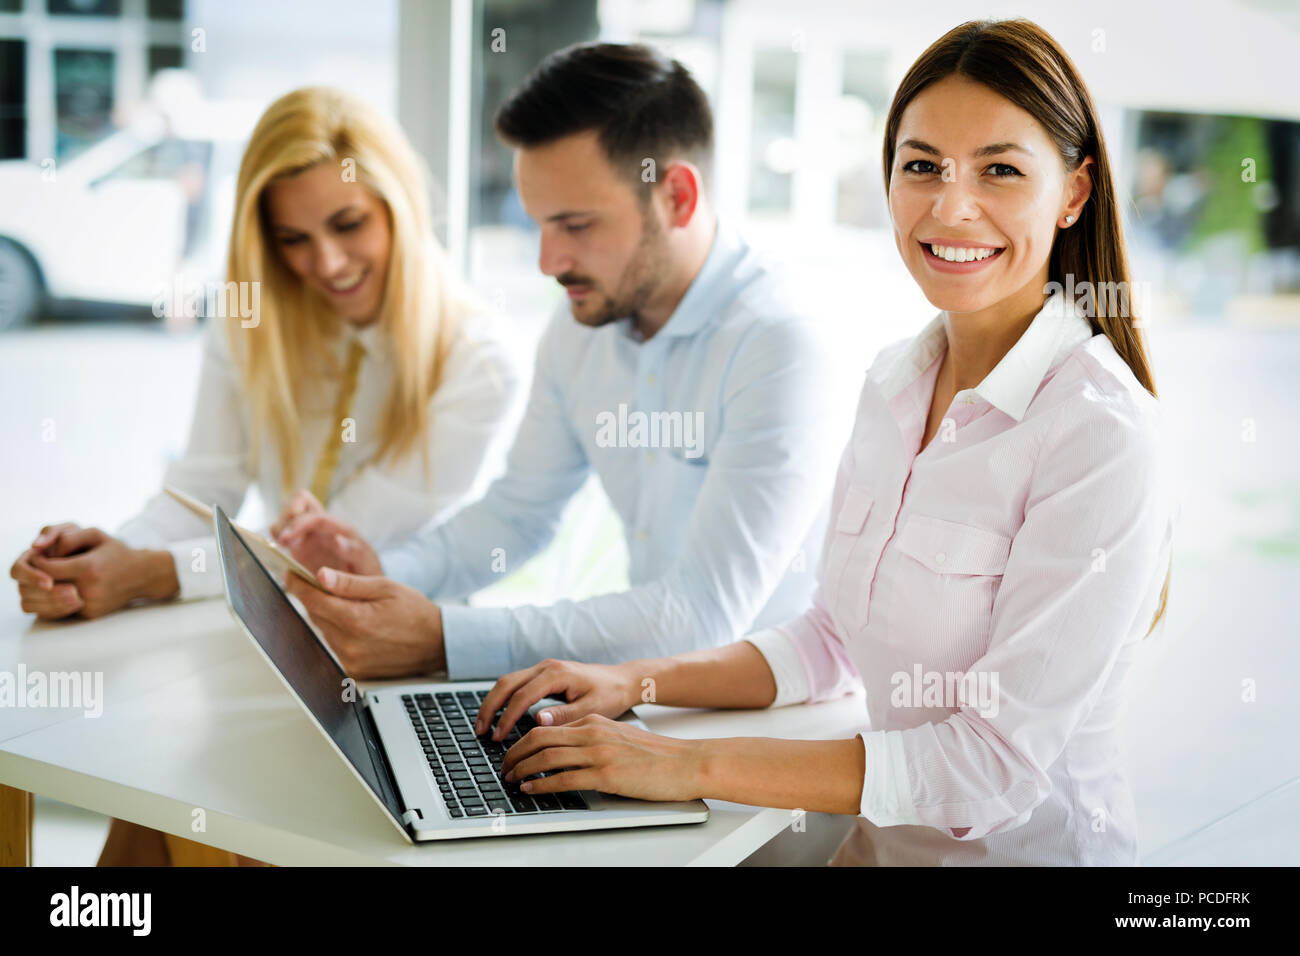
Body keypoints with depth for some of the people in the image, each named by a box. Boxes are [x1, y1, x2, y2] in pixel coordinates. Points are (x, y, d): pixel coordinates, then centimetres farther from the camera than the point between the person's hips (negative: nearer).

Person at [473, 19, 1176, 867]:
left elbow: (1000, 761, -21)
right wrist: (634, 685, -2)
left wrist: (695, 766, -23)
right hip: (881, 840, 6)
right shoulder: (893, 381, 4)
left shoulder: (1102, 434, -19)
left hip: (1031, 846, -5)